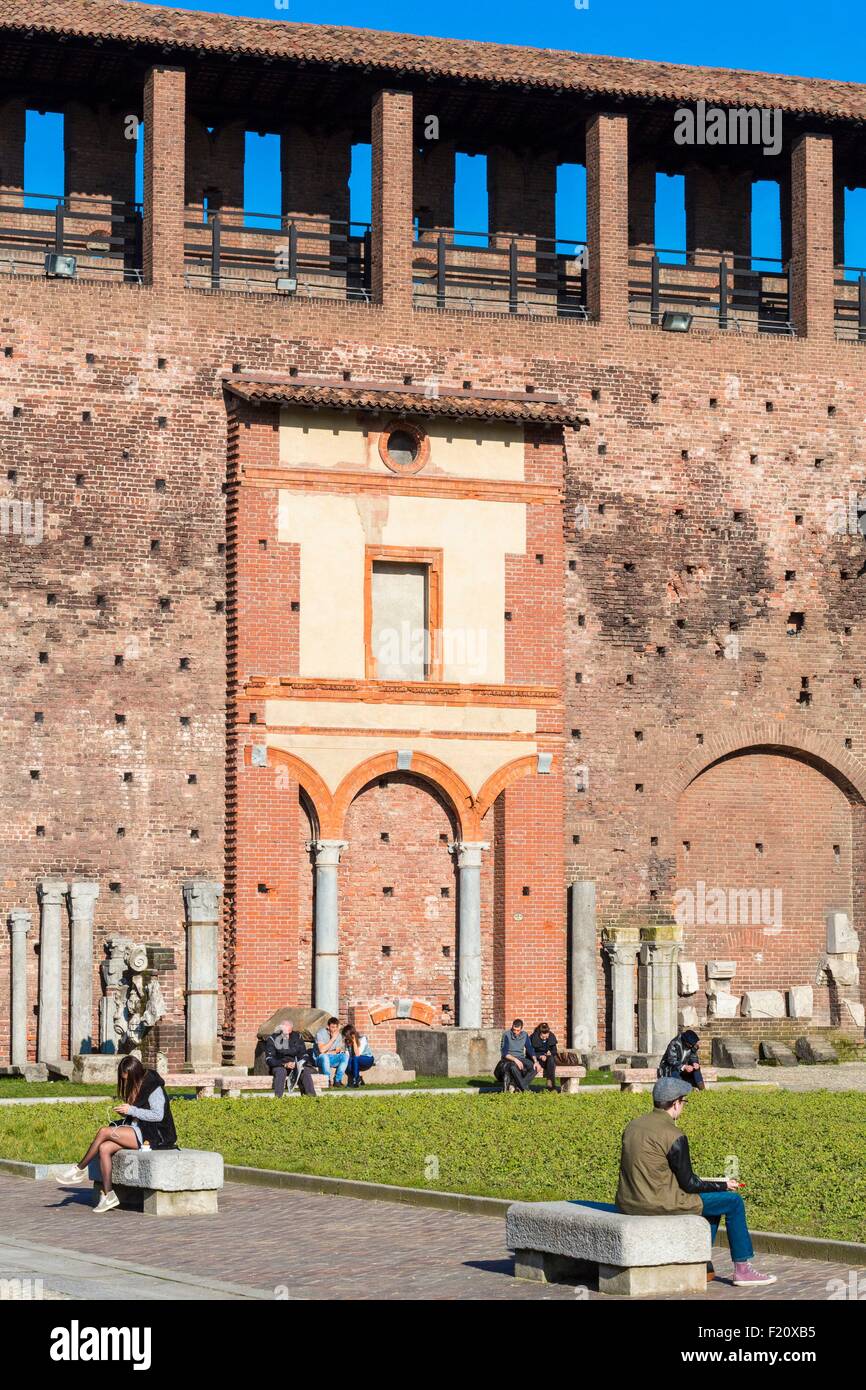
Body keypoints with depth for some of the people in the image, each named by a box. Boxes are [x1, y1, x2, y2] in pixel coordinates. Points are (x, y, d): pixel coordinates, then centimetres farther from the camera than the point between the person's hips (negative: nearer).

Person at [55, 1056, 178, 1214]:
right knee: (104, 1148, -16)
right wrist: (125, 1111, -1)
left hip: (153, 1134, -9)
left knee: (104, 1131, -20)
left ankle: (80, 1169, -5)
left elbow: (158, 1115, -17)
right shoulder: (135, 1086, 15)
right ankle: (108, 1195, -17)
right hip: (138, 1131, 9)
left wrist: (132, 1110, -20)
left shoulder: (154, 1087, -11)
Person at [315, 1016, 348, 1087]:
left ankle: (337, 1080, -23)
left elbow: (337, 1051, 1)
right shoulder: (321, 1033, -13)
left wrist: (327, 1052, -12)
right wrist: (333, 1039, -24)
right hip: (321, 1059, -4)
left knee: (345, 1055, -22)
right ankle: (329, 1080, -27)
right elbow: (322, 1050, -24)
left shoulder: (339, 1035, 0)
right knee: (324, 1056, -37)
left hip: (332, 1060, 4)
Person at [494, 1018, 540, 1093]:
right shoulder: (506, 1035, -9)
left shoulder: (525, 1035, 5)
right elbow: (504, 1053, -15)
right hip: (509, 1059, -5)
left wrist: (535, 1062, -13)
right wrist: (515, 1060, -29)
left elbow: (530, 1050, 5)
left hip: (521, 1058, 5)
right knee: (514, 1067, -40)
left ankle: (517, 1085, -27)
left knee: (536, 1068, -21)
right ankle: (525, 1089, -31)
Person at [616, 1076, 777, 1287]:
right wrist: (723, 1185, 5)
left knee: (710, 1198, 29)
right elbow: (688, 1184, -11)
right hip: (661, 1204, -9)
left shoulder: (632, 1125, 7)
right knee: (733, 1202, 6)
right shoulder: (674, 1136, -17)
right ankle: (742, 1269, 14)